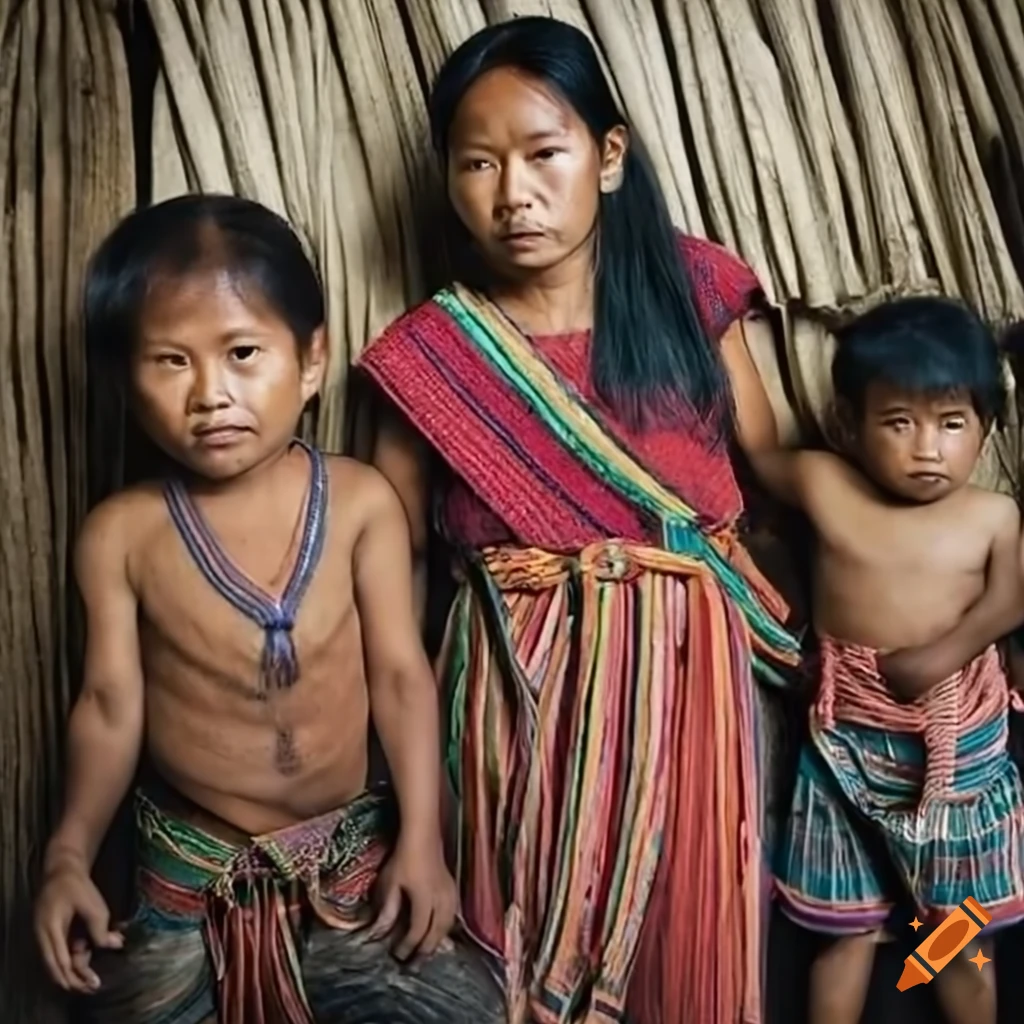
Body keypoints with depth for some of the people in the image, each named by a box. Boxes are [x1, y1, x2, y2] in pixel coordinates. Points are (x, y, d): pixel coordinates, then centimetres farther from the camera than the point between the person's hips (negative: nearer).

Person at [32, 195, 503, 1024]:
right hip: (191, 867, 1)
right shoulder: (121, 533, -11)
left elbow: (401, 676, -10)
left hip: (353, 847, 0)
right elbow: (111, 705, -6)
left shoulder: (361, 502, -13)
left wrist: (421, 838, -14)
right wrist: (70, 852, -17)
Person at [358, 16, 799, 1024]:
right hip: (527, 684, -1)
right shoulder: (430, 353, -4)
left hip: (687, 666, 2)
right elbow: (383, 550, 0)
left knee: (689, 925, 15)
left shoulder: (688, 287, 0)